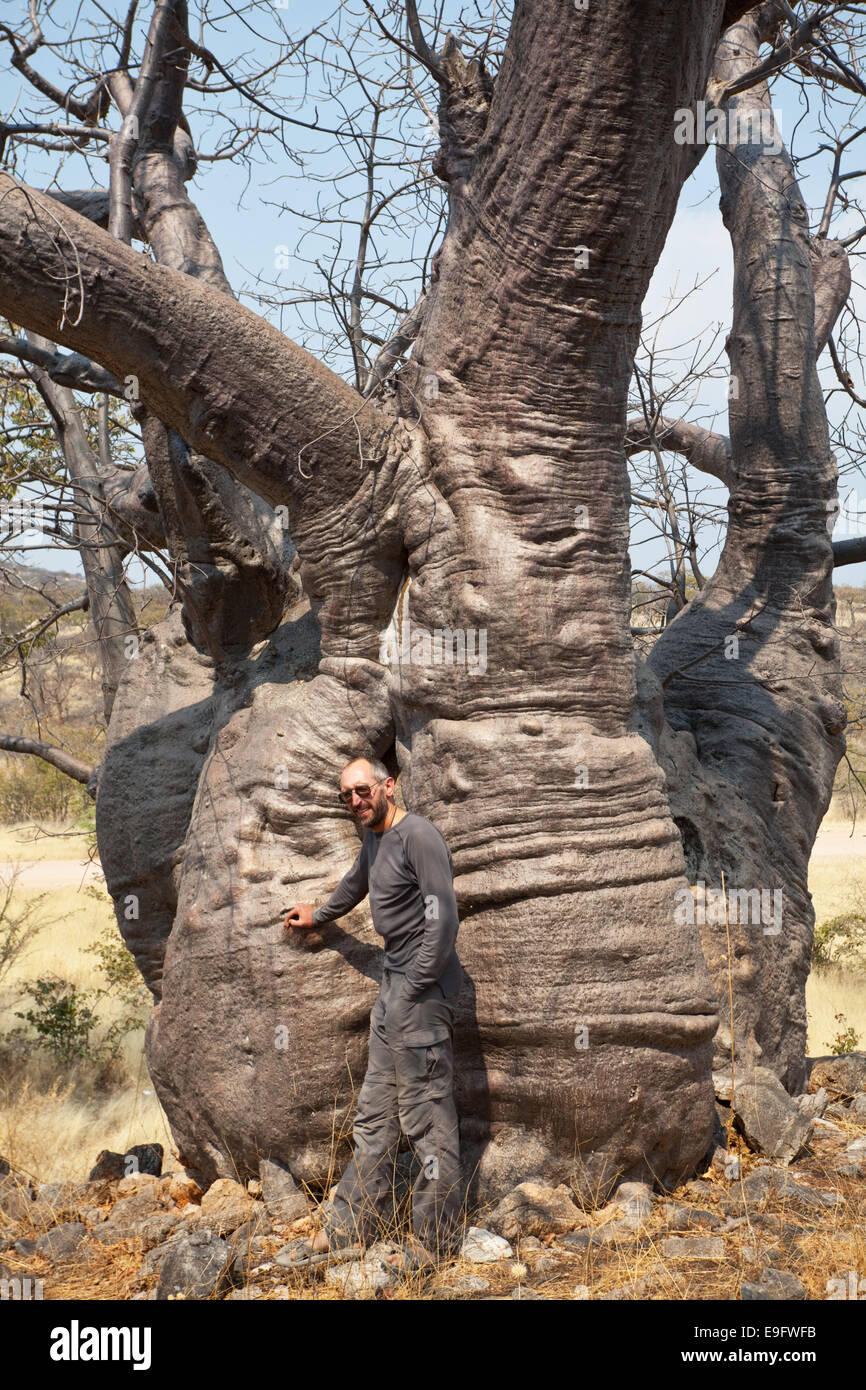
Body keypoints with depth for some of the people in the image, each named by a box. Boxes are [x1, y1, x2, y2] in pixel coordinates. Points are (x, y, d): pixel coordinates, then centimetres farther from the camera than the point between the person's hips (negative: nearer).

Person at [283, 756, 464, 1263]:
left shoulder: (418, 834, -13)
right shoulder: (374, 839, 16)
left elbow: (443, 913, -19)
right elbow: (355, 885, 37)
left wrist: (417, 986, -19)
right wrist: (318, 916, 53)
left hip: (422, 986, -10)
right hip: (395, 981, 10)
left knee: (426, 1112, -6)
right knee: (375, 1111, 14)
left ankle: (434, 1240, 1)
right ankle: (355, 1224, 22)